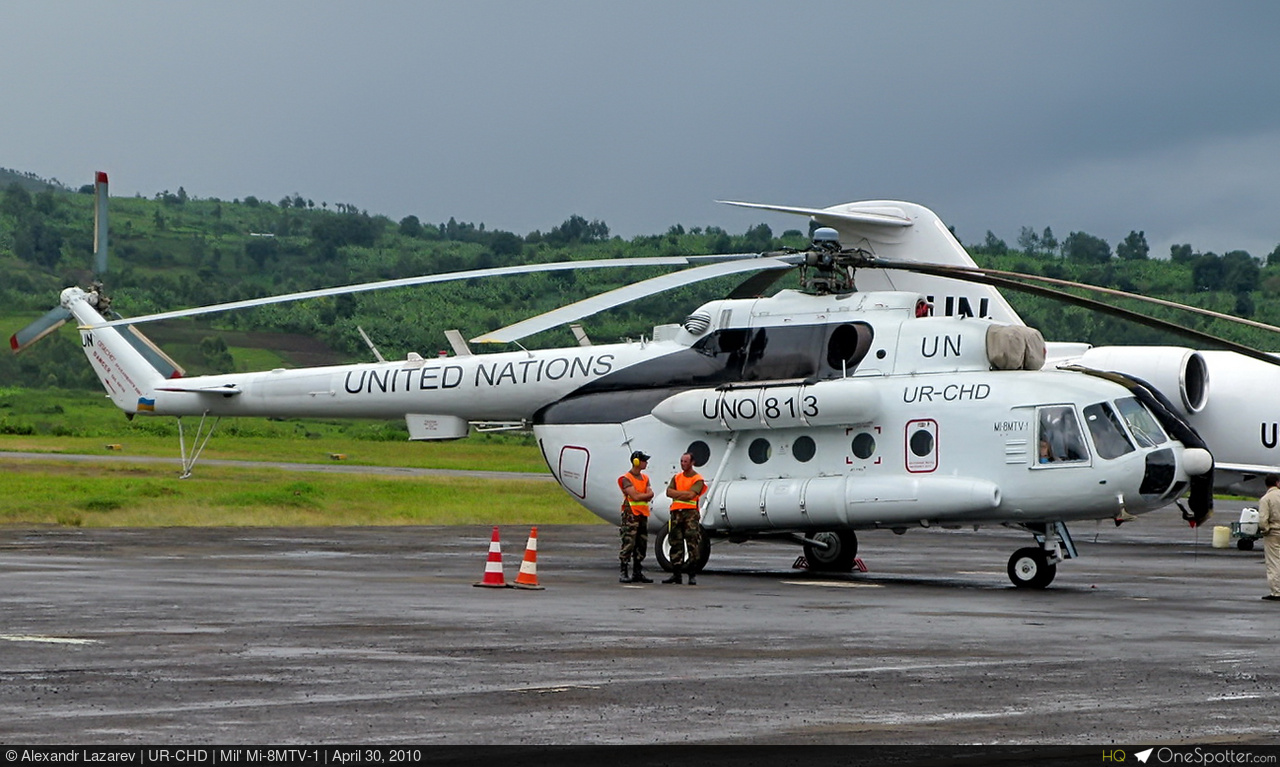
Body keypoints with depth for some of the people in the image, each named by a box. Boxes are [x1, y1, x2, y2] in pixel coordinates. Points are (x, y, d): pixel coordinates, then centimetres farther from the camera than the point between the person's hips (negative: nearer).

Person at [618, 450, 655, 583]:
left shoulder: (645, 478, 16)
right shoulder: (626, 479, -7)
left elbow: (650, 495, 4)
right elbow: (635, 496, -16)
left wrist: (640, 496, -14)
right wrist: (646, 494, -2)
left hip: (643, 514, 8)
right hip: (631, 514, -8)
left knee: (642, 545, 8)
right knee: (628, 544, -10)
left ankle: (637, 573, 14)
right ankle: (623, 573, -9)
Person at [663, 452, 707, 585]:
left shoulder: (698, 479, 1)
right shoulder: (676, 478, 18)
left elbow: (691, 495, -13)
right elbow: (669, 492, 3)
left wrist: (677, 494, -4)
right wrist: (684, 493, -9)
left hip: (691, 513, -5)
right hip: (676, 513, 5)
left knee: (692, 543, -10)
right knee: (676, 543, 5)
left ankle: (693, 575, -11)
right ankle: (676, 574, 9)